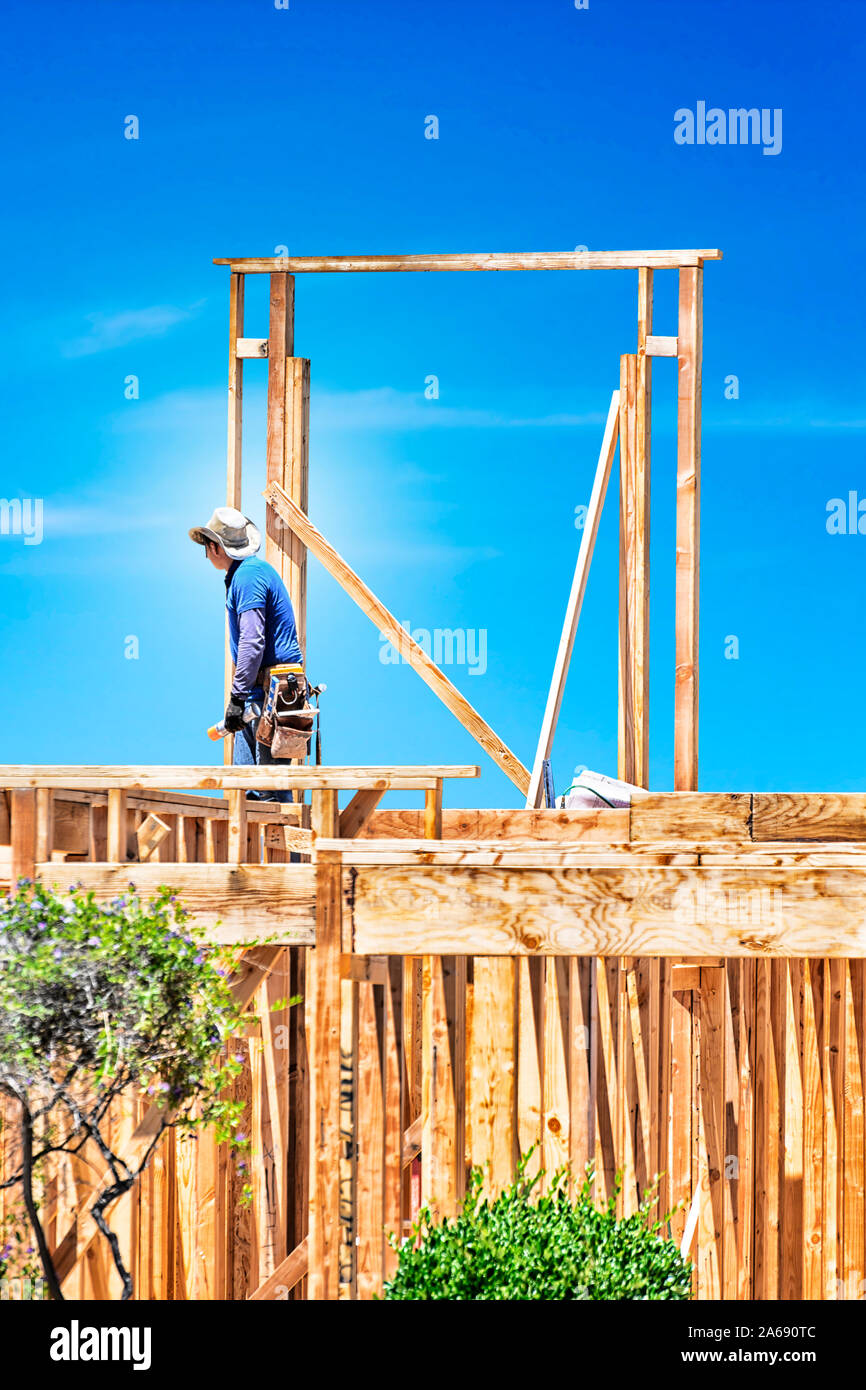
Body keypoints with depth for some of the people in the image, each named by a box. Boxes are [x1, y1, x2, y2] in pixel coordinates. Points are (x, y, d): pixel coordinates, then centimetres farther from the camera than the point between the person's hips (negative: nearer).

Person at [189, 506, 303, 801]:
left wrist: (237, 697, -24)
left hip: (268, 690, -11)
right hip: (261, 687, 11)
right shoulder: (254, 569, 19)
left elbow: (252, 641, -23)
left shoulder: (248, 576, -14)